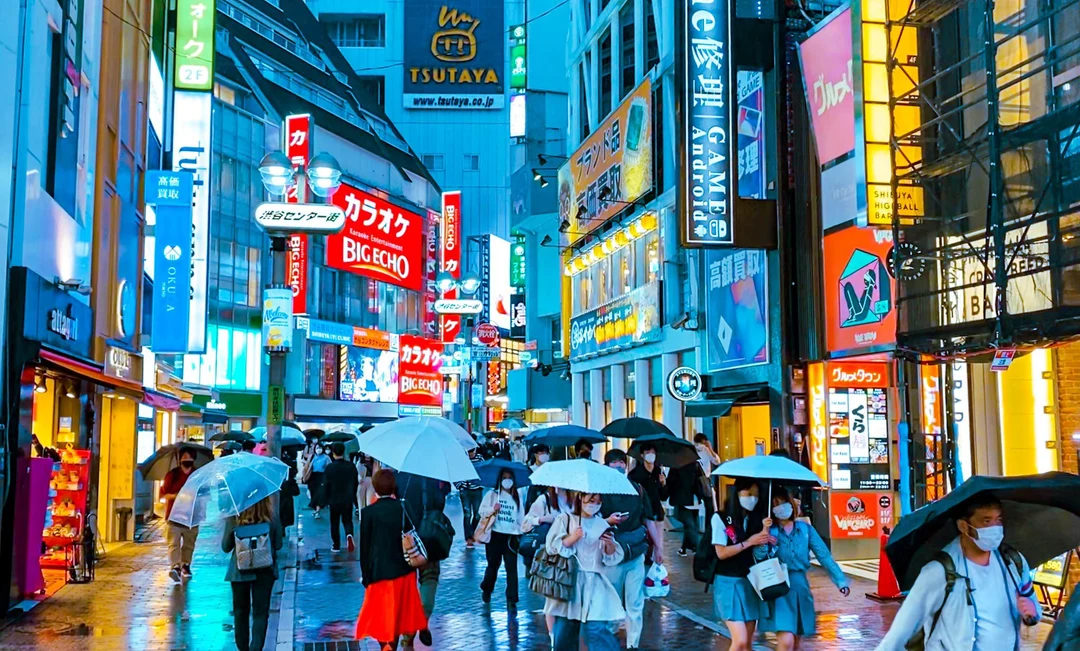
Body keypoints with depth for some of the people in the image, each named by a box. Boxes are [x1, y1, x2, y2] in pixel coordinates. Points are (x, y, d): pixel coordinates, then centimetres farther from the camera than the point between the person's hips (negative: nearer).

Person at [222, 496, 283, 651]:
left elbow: (226, 547, -5)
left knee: (240, 611, 18)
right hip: (264, 571, -1)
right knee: (260, 612, 5)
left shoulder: (233, 519, -13)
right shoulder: (272, 519, -13)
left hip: (240, 571, 1)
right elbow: (278, 545, -3)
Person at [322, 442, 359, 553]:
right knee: (347, 520, 13)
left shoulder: (330, 467, -13)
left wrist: (325, 500, 1)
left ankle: (336, 546, 15)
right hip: (348, 500, 2)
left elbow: (325, 485, -9)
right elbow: (355, 483, 6)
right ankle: (349, 535, -17)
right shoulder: (351, 466, -3)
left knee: (334, 523, 11)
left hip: (334, 500, -2)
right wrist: (353, 496, 18)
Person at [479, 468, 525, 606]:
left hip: (512, 536, 1)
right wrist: (493, 509, -19)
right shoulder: (492, 494, 4)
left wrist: (520, 531, 0)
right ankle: (486, 590, 37)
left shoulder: (517, 497, 10)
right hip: (495, 535, -1)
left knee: (512, 567, -5)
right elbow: (482, 511, -1)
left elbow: (521, 516, 8)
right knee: (493, 565, 12)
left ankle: (511, 599, -2)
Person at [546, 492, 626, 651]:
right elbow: (552, 547, -5)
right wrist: (572, 538, -17)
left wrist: (609, 544, -14)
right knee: (564, 631, 3)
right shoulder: (565, 520, 4)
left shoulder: (602, 525, 9)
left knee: (596, 630, -13)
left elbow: (612, 559, 6)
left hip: (594, 585, 0)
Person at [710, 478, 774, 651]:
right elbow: (721, 553, -13)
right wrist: (748, 542, -17)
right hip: (728, 583, -5)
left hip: (750, 583, 5)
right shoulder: (720, 518, -8)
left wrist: (766, 541, -15)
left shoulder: (757, 519, 7)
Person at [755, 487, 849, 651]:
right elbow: (759, 556, -15)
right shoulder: (769, 530, 0)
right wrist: (765, 532, -23)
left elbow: (824, 556, 3)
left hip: (800, 587, 4)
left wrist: (840, 580, -3)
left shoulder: (805, 529, 6)